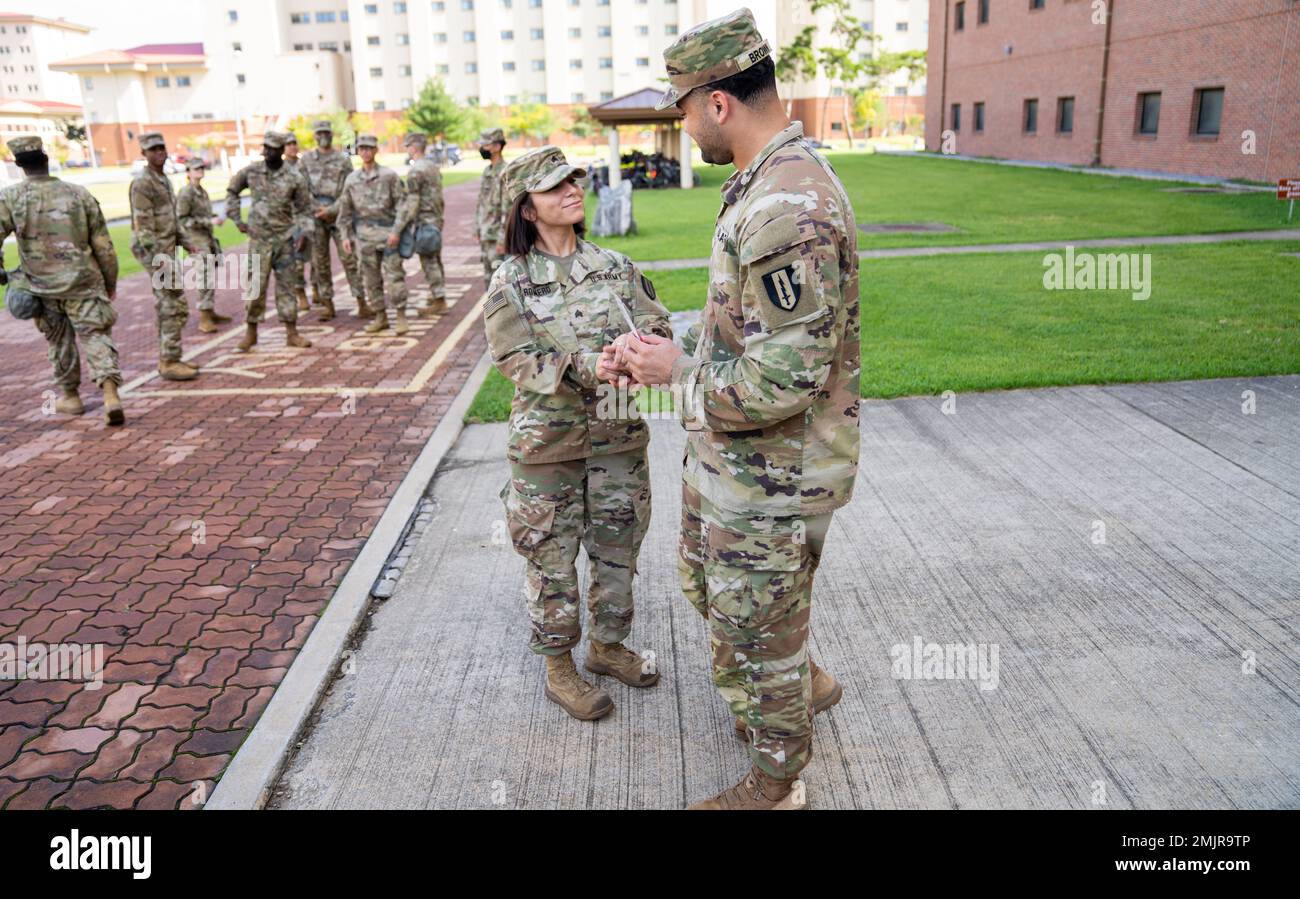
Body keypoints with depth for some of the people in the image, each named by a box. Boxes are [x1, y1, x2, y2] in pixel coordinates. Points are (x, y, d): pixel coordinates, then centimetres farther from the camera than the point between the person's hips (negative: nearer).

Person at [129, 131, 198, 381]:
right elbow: (142, 225, -21)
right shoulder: (142, 183, -16)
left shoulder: (163, 178, 14)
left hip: (165, 248, 10)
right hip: (154, 249, -10)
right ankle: (170, 363, -8)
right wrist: (158, 257, -28)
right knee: (176, 306, -11)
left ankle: (167, 359, 18)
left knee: (165, 305, 12)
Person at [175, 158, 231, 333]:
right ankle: (204, 318, -8)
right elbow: (182, 219, -15)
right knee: (207, 279, -13)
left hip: (208, 238, 9)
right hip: (196, 241, -9)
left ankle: (210, 312, 25)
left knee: (211, 278, 14)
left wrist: (216, 219, 2)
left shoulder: (202, 192, 13)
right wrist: (209, 222, -19)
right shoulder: (185, 193, -12)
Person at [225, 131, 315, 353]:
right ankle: (250, 332, 12)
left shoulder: (294, 178, -3)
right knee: (256, 286, 0)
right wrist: (236, 218, 8)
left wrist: (303, 232, -10)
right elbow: (232, 191, 15)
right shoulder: (251, 171, -1)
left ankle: (291, 333, 11)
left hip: (285, 239, 0)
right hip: (259, 239, 0)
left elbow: (304, 209, 3)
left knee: (287, 286, 5)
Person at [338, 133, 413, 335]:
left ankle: (400, 317, 2)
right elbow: (345, 209, 15)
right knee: (371, 278, 7)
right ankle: (380, 316, 17)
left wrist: (397, 230, -13)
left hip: (387, 231, -4)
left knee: (394, 275, -5)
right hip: (364, 233, 4)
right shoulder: (352, 179, 9)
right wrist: (346, 235, 10)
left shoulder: (389, 175, -2)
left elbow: (402, 203, -5)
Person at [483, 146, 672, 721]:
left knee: (618, 548, 16)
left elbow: (656, 325, 1)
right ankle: (558, 669, 27)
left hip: (618, 435, 4)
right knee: (552, 559, 7)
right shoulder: (511, 280, -7)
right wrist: (589, 367, -28)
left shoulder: (615, 266, 4)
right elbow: (518, 360, -13)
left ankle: (607, 646, 38)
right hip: (548, 441, -4)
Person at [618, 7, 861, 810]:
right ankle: (803, 685, 49)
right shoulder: (769, 185, 7)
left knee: (758, 633, 9)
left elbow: (784, 379, -31)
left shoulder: (788, 209, -28)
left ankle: (777, 787, 34)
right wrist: (668, 354, 7)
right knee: (708, 580, 29)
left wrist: (678, 370, -17)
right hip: (731, 462, 10)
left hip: (770, 481, -10)